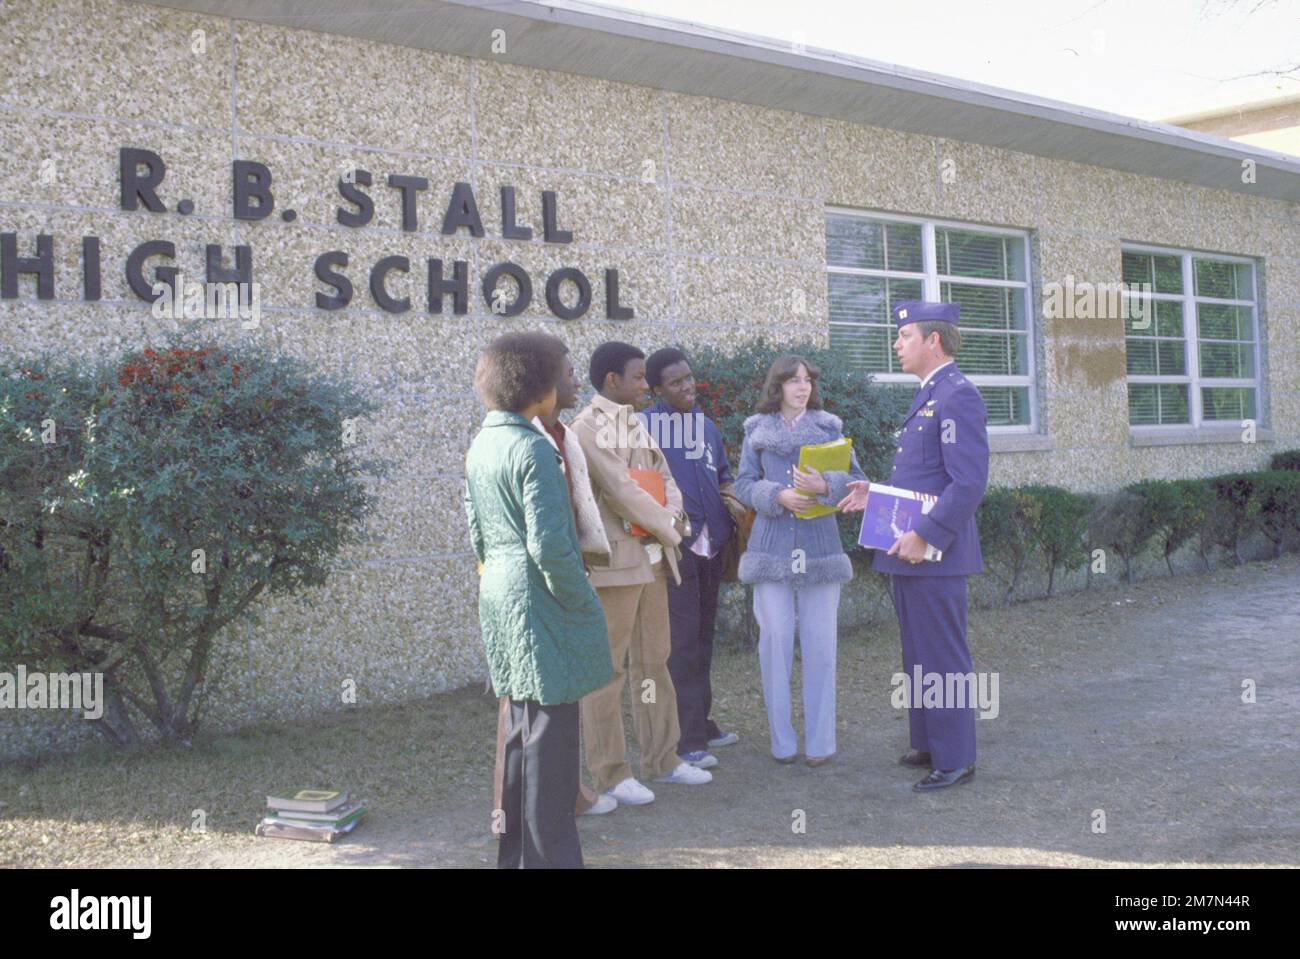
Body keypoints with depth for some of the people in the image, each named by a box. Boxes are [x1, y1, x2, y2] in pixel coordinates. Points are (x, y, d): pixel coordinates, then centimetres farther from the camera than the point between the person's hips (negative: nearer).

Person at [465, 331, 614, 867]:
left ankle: (516, 851, 28)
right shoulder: (532, 449, -17)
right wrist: (580, 601, -11)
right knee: (551, 732, -1)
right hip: (540, 601, -9)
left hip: (498, 597, 9)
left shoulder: (481, 445, 10)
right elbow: (548, 544, -22)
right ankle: (550, 856, 6)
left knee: (522, 724, 18)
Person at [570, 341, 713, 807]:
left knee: (653, 661, 14)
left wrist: (674, 514, -6)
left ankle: (662, 759, 24)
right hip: (613, 560, -9)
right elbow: (622, 491, -18)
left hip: (652, 558, 9)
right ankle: (611, 773, 6)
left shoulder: (635, 423, 16)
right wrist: (670, 531, -9)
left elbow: (664, 475, 15)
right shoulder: (588, 428, -13)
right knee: (607, 668, -2)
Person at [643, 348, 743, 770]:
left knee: (703, 638, 14)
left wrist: (732, 495, 5)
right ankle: (689, 739, -2)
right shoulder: (645, 426, -7)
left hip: (711, 545, 7)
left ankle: (702, 723, 25)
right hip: (674, 546, -7)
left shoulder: (707, 426, 14)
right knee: (682, 640, -6)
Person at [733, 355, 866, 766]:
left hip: (820, 543, 0)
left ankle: (820, 741, 7)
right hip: (771, 544, 0)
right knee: (775, 639, -3)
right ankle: (782, 739, 8)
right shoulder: (757, 430, 9)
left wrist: (825, 484, -18)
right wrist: (779, 496, -14)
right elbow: (744, 484, 4)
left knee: (820, 640, -2)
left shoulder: (829, 426, 9)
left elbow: (856, 478, 2)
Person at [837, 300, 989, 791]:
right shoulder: (928, 396, 17)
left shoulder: (958, 396, -15)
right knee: (918, 656, 18)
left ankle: (955, 760, 8)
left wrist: (925, 536, -23)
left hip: (935, 554, -10)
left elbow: (968, 483, -22)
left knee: (944, 659, -1)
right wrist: (876, 493, 11)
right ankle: (928, 743, 29)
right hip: (907, 552, 10)